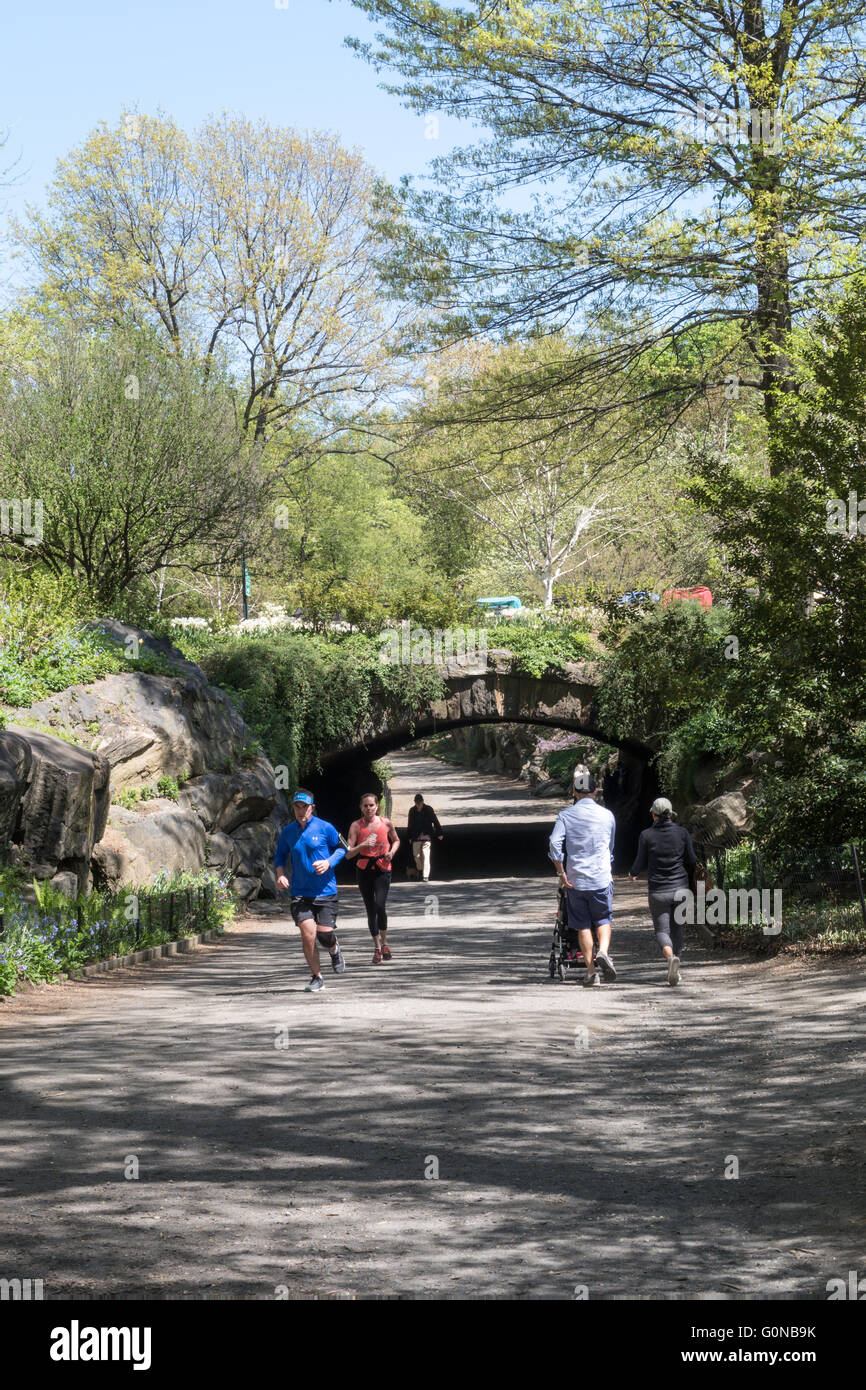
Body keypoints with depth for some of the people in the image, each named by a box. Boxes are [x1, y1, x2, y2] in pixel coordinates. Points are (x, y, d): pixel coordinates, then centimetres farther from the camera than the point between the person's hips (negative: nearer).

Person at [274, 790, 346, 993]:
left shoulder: (325, 828, -4)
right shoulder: (288, 831, 4)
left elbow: (341, 848, 7)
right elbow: (280, 855, 18)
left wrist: (329, 862, -12)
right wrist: (280, 874, -1)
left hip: (326, 891, -2)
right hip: (300, 892, 2)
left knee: (325, 934, -6)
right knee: (307, 933, -11)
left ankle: (335, 950, 33)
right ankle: (317, 978, 6)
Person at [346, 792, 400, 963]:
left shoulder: (386, 823, 0)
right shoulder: (356, 826, -4)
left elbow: (396, 840, 19)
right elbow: (348, 854, -8)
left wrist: (392, 852, -1)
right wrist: (363, 845, -23)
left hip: (382, 869, -1)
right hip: (364, 870, 1)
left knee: (380, 906, -17)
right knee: (371, 910, 5)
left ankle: (384, 944, 2)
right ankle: (377, 948, 19)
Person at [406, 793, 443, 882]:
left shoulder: (429, 809, -3)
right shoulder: (412, 811, 5)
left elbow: (435, 821, 3)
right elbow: (410, 825, 14)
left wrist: (439, 833, 2)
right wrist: (410, 837, 16)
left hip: (427, 837, -3)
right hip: (416, 837, 3)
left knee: (425, 855, -10)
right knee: (416, 855, 7)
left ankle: (426, 876, -10)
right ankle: (419, 869, 34)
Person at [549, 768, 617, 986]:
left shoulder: (566, 815, 0)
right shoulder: (607, 815, 5)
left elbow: (555, 843, -13)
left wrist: (561, 872, -6)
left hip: (575, 879, 0)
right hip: (602, 878, 0)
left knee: (582, 926, 7)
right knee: (603, 920, 13)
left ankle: (591, 972, 5)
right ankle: (603, 951, -15)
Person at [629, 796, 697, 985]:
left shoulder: (647, 835, -7)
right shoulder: (682, 833, -2)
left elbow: (640, 863, -2)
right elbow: (692, 861, 2)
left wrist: (632, 874, 20)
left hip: (658, 890, -2)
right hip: (680, 888, 2)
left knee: (662, 930, 3)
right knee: (677, 928, 17)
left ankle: (671, 957, -26)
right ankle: (676, 970, 16)